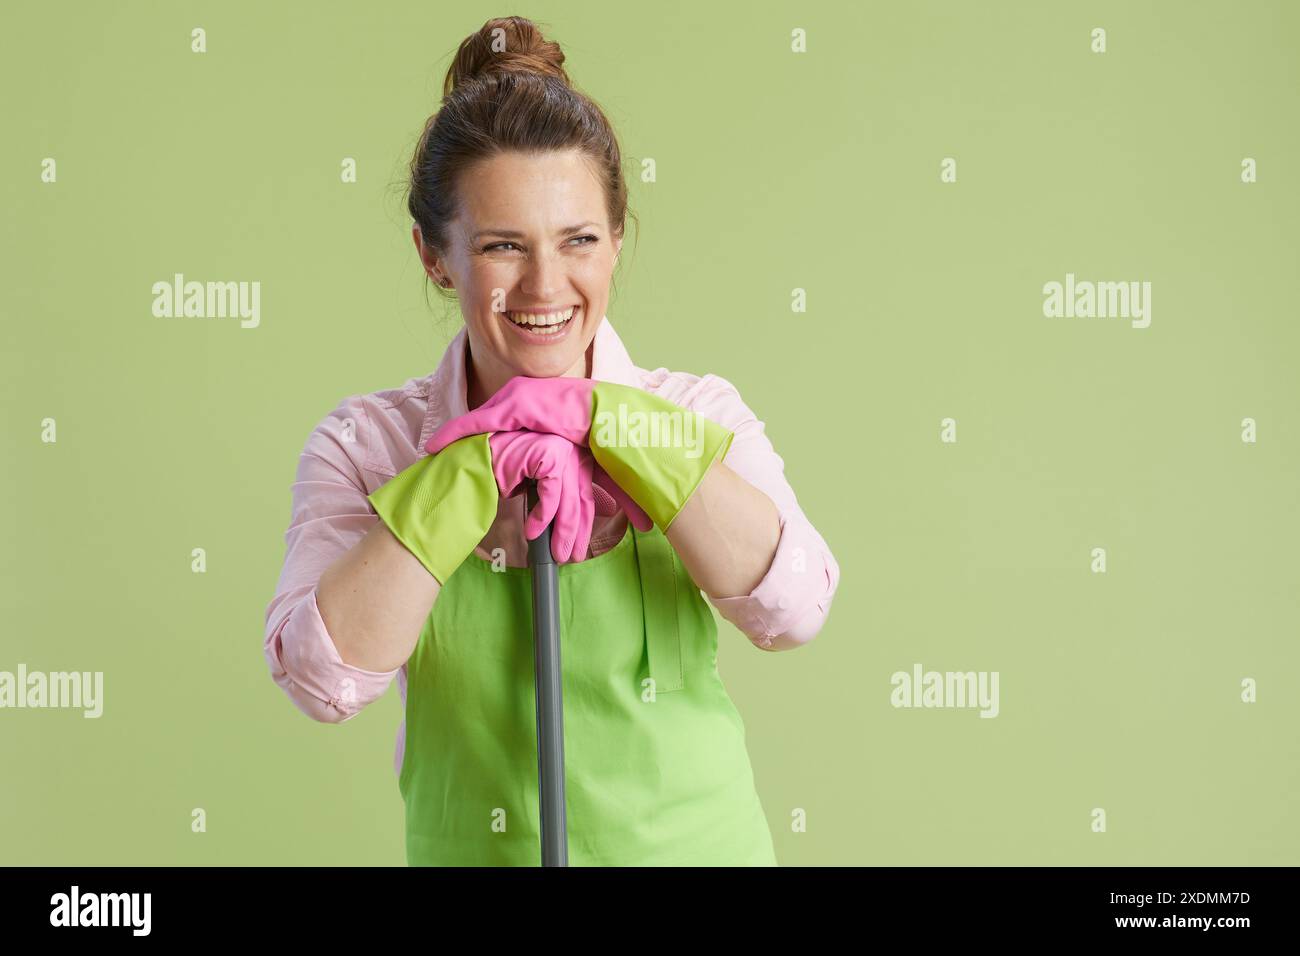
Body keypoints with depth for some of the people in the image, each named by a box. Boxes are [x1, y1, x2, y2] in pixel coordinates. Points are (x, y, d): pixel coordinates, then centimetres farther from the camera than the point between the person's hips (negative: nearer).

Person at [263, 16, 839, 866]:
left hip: (696, 840, 1)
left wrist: (604, 421, -22)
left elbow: (793, 609, -20)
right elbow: (323, 679, -19)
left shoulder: (697, 414, -5)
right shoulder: (366, 443, -7)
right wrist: (479, 468, -23)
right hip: (473, 846, 0)